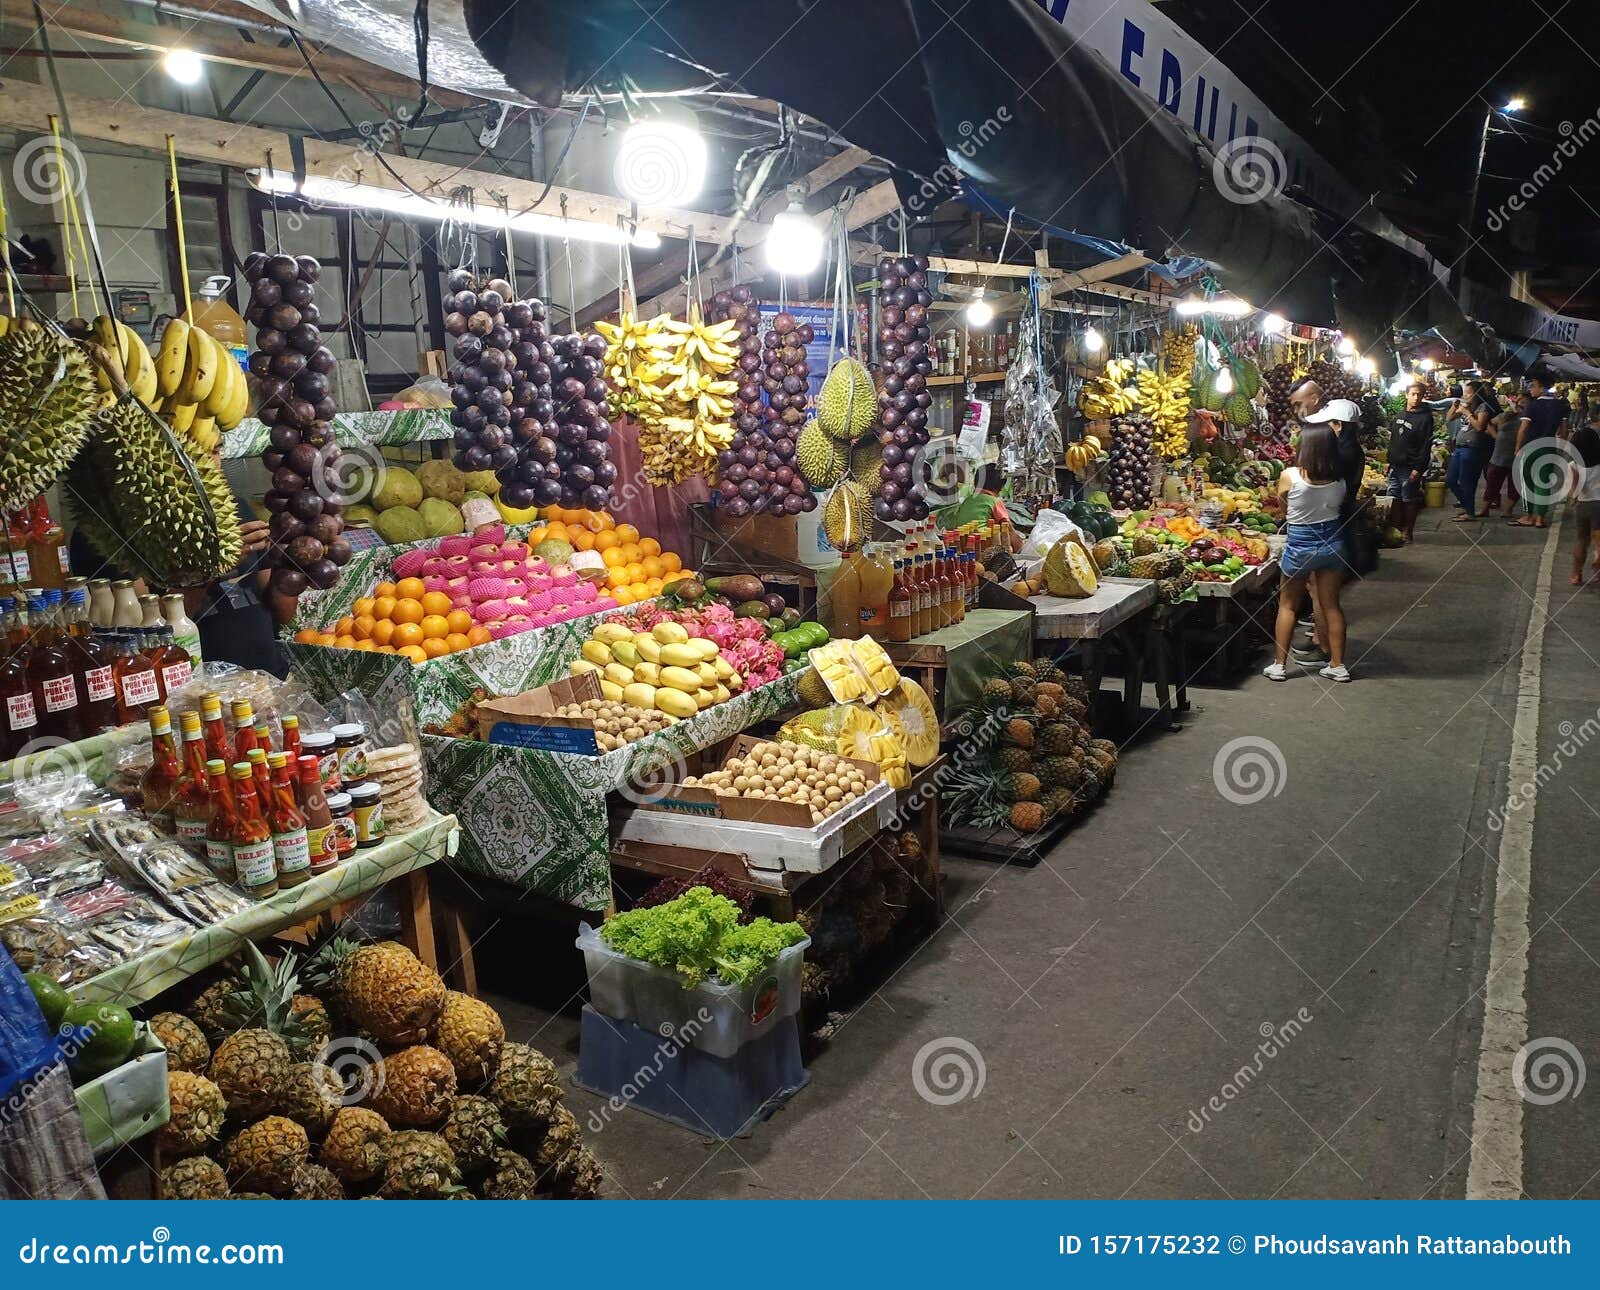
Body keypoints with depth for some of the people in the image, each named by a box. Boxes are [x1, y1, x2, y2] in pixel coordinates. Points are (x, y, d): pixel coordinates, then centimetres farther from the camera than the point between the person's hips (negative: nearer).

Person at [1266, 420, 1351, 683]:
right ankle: (1337, 665, 19)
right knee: (1331, 605, 12)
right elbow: (1340, 506, 5)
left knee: (1287, 605, 12)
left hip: (1300, 545, -3)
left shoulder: (1289, 476, -17)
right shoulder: (1339, 480, -9)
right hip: (1332, 542, 3)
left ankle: (1279, 665, 15)